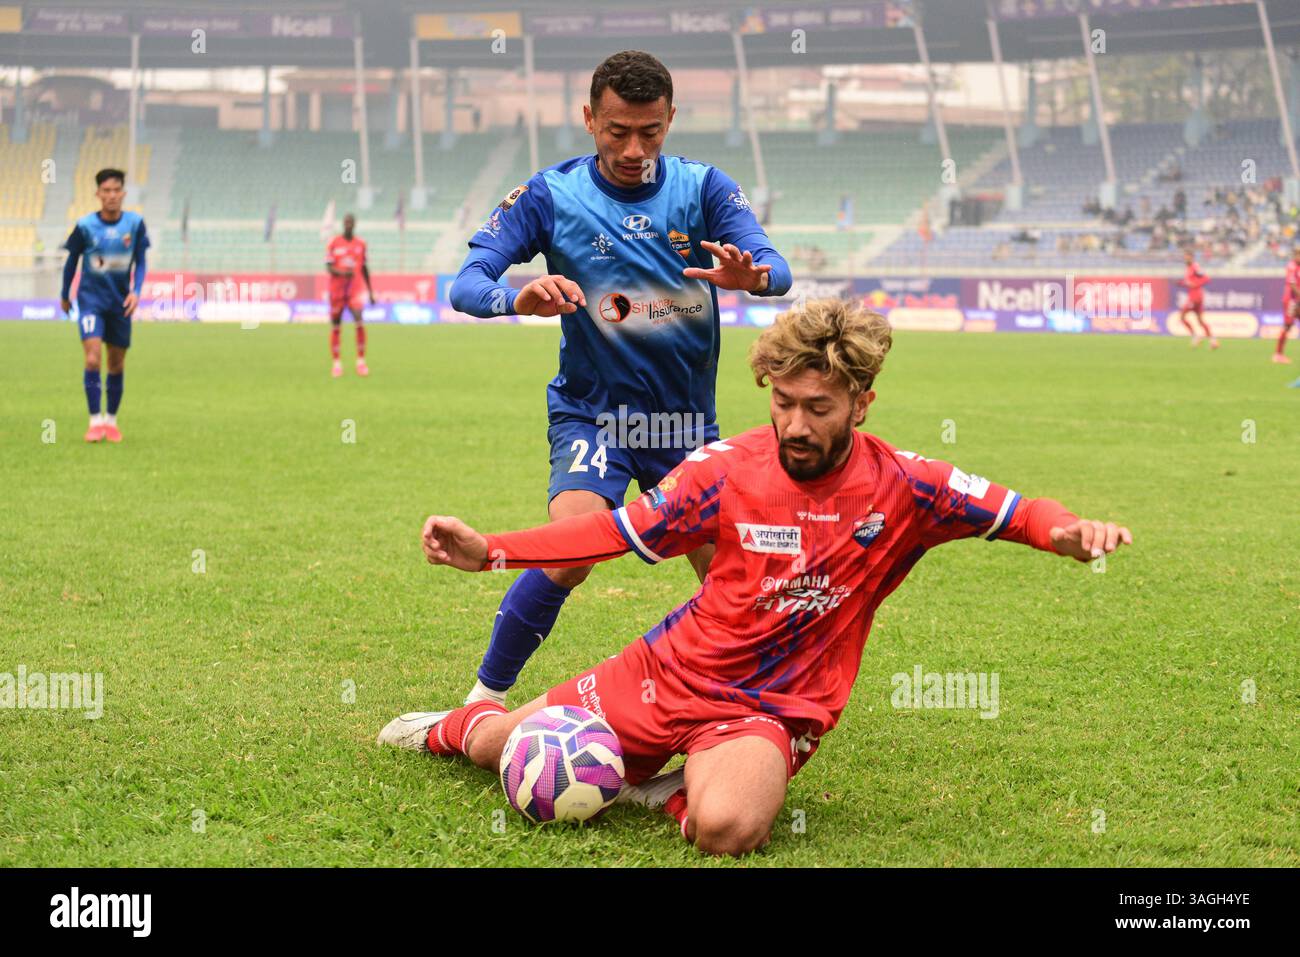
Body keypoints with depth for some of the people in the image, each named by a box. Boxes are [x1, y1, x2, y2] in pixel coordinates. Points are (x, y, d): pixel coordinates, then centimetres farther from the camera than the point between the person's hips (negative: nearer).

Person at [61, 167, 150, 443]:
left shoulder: (135, 223, -5)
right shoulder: (85, 226, -8)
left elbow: (140, 262, 0)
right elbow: (72, 261, 5)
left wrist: (136, 291, -15)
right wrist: (65, 295, 14)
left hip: (120, 302, 2)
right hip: (91, 299, -2)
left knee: (117, 365, 9)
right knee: (93, 359, -17)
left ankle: (111, 420, 24)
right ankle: (95, 421, -11)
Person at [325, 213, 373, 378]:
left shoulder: (361, 243, 8)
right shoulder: (334, 243, 0)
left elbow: (365, 268, 15)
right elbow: (329, 267, -5)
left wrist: (370, 292, 15)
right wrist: (342, 272, -25)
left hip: (355, 289, 1)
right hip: (336, 289, -1)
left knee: (359, 321, -18)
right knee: (335, 326, 4)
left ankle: (361, 361, -13)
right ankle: (336, 363, 14)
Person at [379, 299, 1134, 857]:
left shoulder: (901, 488, -11)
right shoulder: (728, 468, -8)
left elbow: (1013, 512, -8)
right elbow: (617, 531, 0)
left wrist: (1070, 531, -32)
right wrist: (489, 550, -6)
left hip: (773, 707, -2)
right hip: (670, 671, 2)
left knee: (726, 827, -36)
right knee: (504, 749, 5)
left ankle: (670, 791, -1)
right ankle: (461, 725, 42)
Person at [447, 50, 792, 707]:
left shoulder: (703, 188, -4)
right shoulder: (549, 196, -8)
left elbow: (775, 269, -16)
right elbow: (464, 284, -16)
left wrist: (751, 275, -41)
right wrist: (517, 299, -39)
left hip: (689, 420, 3)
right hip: (591, 412, -3)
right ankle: (483, 698, -9)